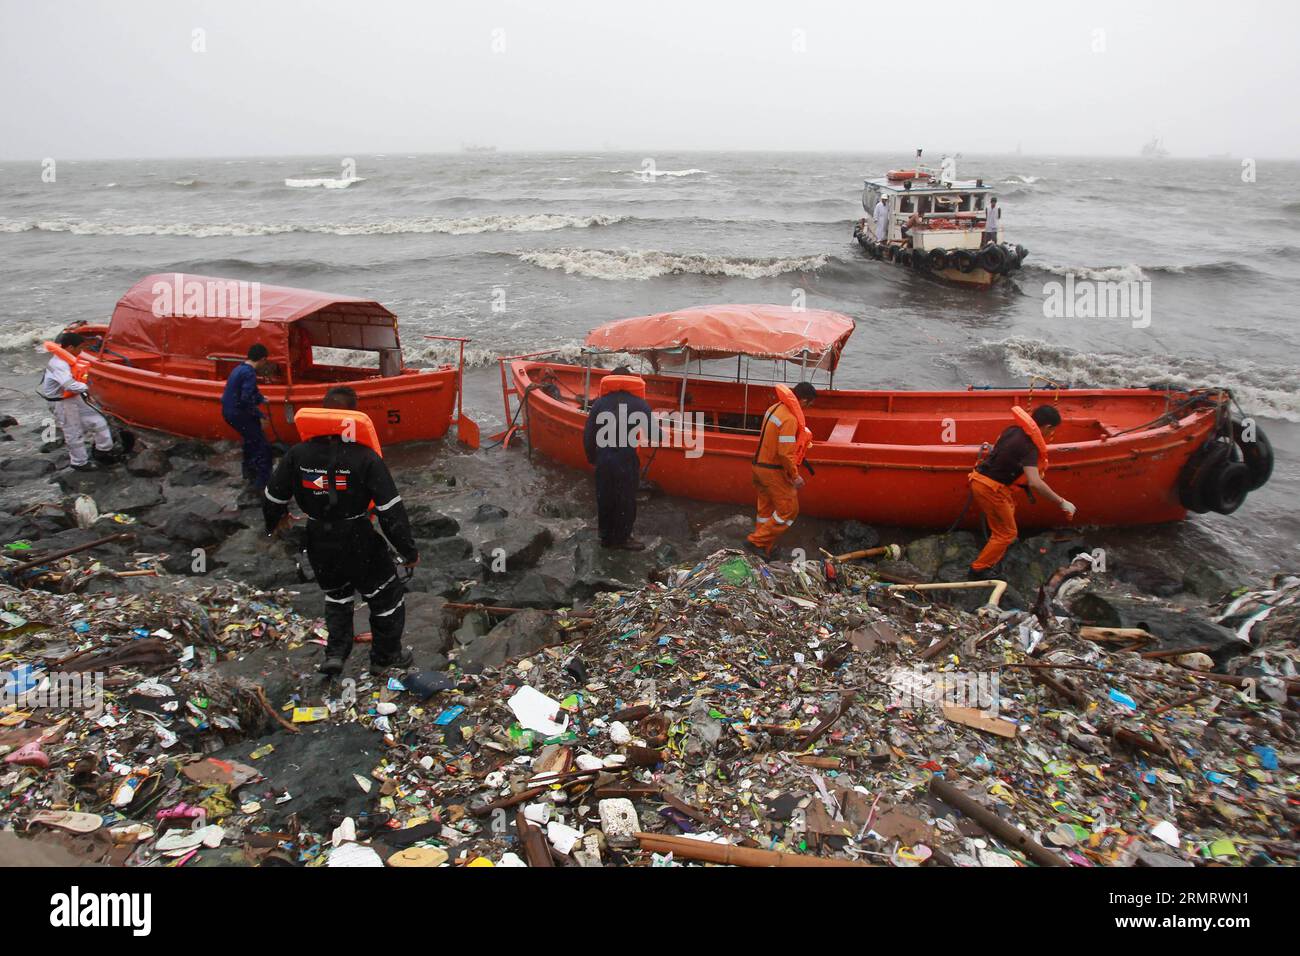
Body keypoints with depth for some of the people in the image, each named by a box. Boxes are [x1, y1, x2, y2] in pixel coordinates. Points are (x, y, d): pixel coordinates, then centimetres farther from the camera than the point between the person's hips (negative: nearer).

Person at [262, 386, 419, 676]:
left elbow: (274, 497, 6)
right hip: (359, 543, -4)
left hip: (319, 544, 5)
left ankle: (335, 653, 25)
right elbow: (391, 510, -19)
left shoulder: (297, 454, -7)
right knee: (387, 597, 17)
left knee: (336, 596, 30)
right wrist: (409, 550, -8)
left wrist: (272, 524, 28)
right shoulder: (365, 458, -20)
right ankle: (386, 655, 29)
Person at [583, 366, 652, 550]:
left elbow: (588, 435, 3)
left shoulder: (600, 403, 3)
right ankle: (622, 538, 19)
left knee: (604, 498, 16)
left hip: (603, 460, 3)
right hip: (628, 461, -3)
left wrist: (591, 457, 16)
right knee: (626, 500, 11)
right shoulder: (640, 404, -4)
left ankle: (606, 537, 26)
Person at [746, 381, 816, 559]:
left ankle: (763, 546, 26)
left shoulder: (774, 408, 5)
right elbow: (785, 453, -26)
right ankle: (758, 541, 5)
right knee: (789, 510, 3)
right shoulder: (790, 419, -23)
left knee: (766, 508, 18)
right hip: (774, 471, -9)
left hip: (759, 466, 9)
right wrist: (795, 476, -15)